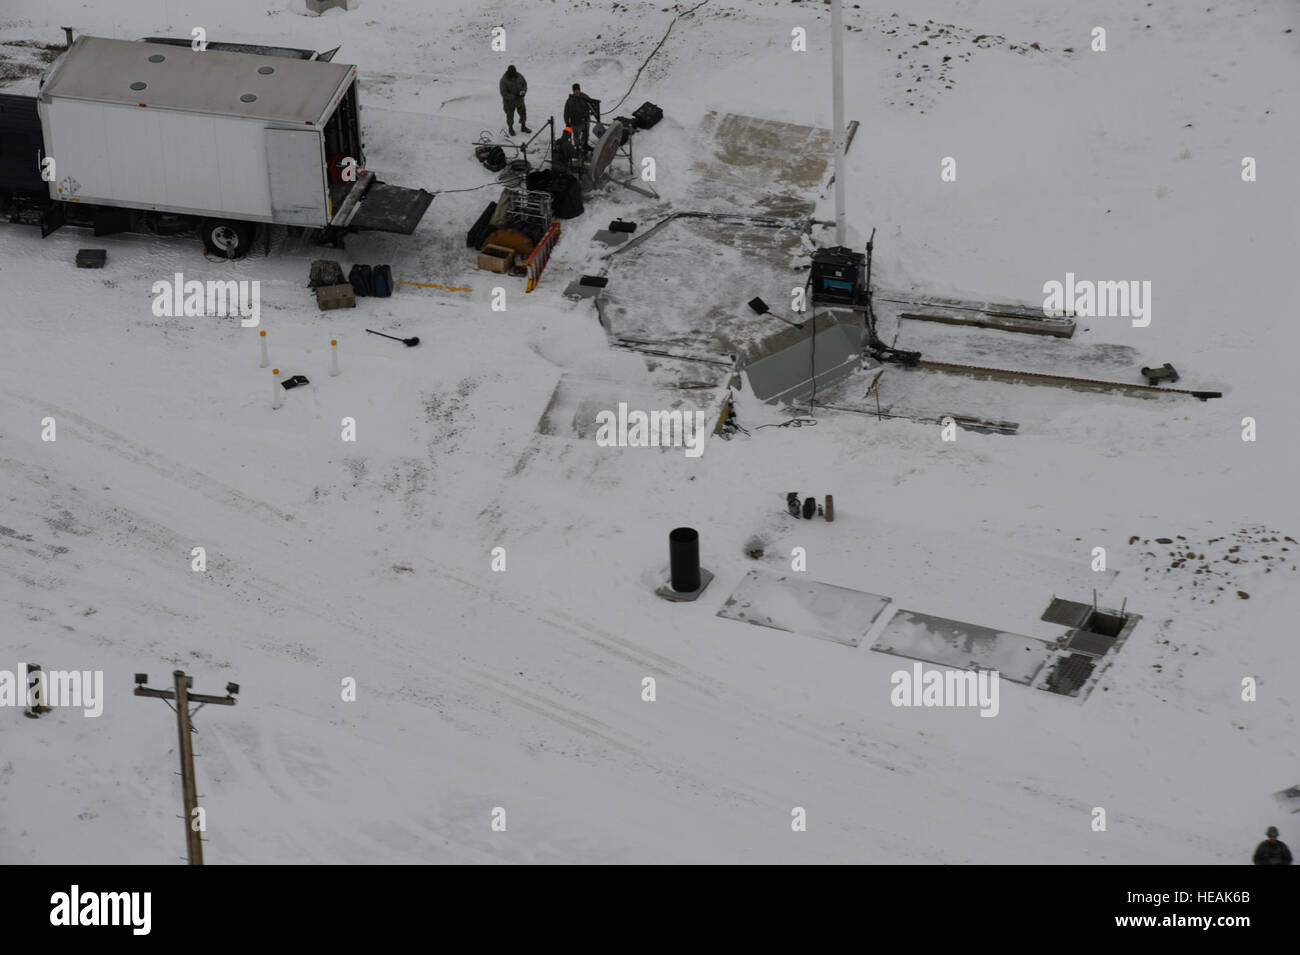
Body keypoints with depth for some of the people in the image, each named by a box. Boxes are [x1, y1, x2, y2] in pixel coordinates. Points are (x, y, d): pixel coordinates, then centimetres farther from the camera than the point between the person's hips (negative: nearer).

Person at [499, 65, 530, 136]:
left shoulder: (519, 76, -10)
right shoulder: (504, 80, -25)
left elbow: (524, 83, 5)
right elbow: (503, 93, -23)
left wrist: (523, 91, -15)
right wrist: (513, 97, -30)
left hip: (520, 99, 5)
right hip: (509, 101, -5)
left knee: (523, 113, 16)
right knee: (510, 115, 8)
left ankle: (523, 127, 37)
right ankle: (510, 129, 30)